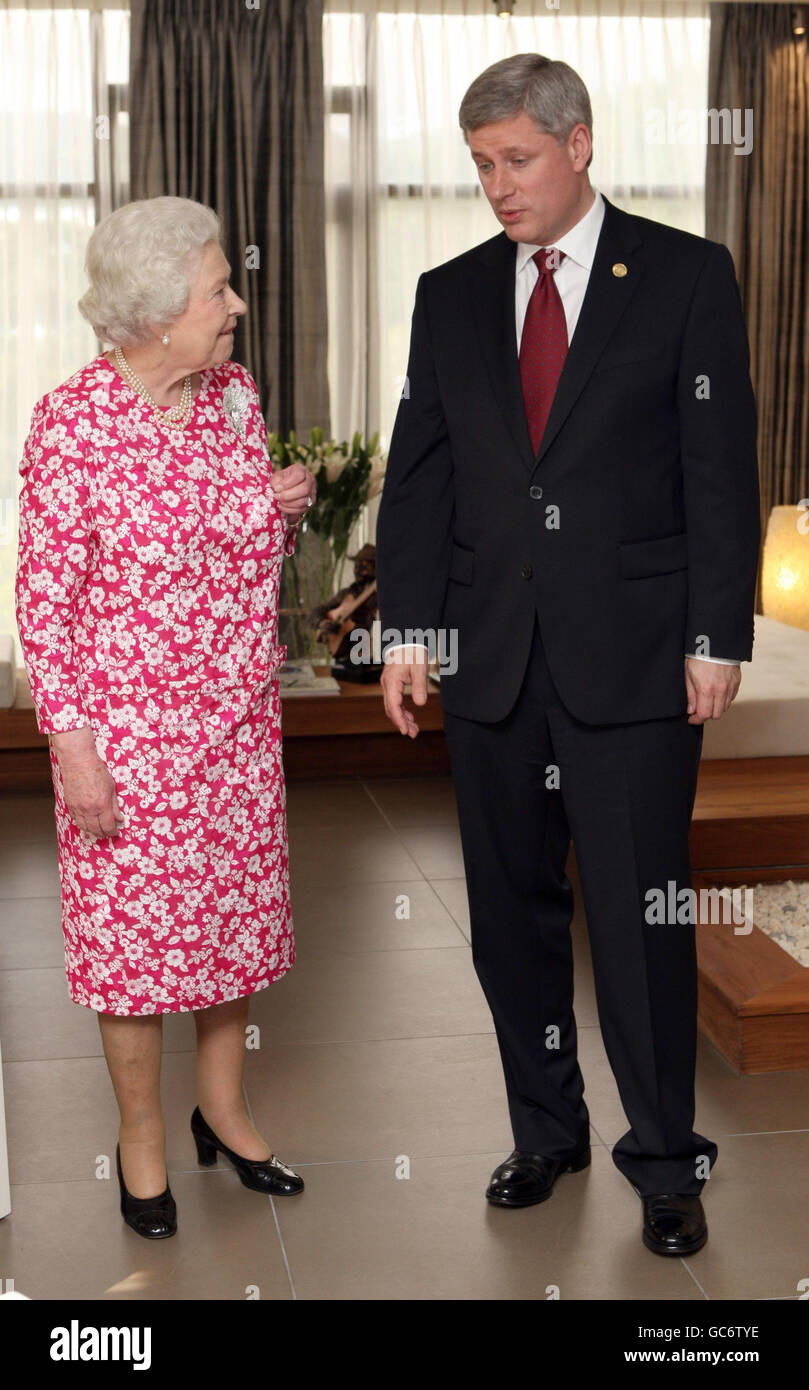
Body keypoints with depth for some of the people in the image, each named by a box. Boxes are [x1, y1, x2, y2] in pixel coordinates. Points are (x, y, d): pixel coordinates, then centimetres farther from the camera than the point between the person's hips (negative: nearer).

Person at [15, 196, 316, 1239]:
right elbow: (44, 596, -13)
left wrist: (286, 509, -7)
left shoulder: (234, 394, 2)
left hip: (239, 718, 6)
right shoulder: (72, 421, -16)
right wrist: (73, 745, -16)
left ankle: (222, 1107, 36)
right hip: (128, 723, -6)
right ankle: (141, 1133, 28)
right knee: (134, 923, 6)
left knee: (236, 910, 15)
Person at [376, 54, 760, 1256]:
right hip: (492, 661, 4)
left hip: (634, 660, -4)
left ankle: (665, 1165, 17)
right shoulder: (450, 296, 11)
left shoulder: (686, 276, 0)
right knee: (514, 913, 11)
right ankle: (546, 1133, 29)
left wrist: (717, 638, -8)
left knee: (642, 921, 1)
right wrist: (408, 629, 3)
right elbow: (419, 473, 10)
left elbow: (721, 468, -3)